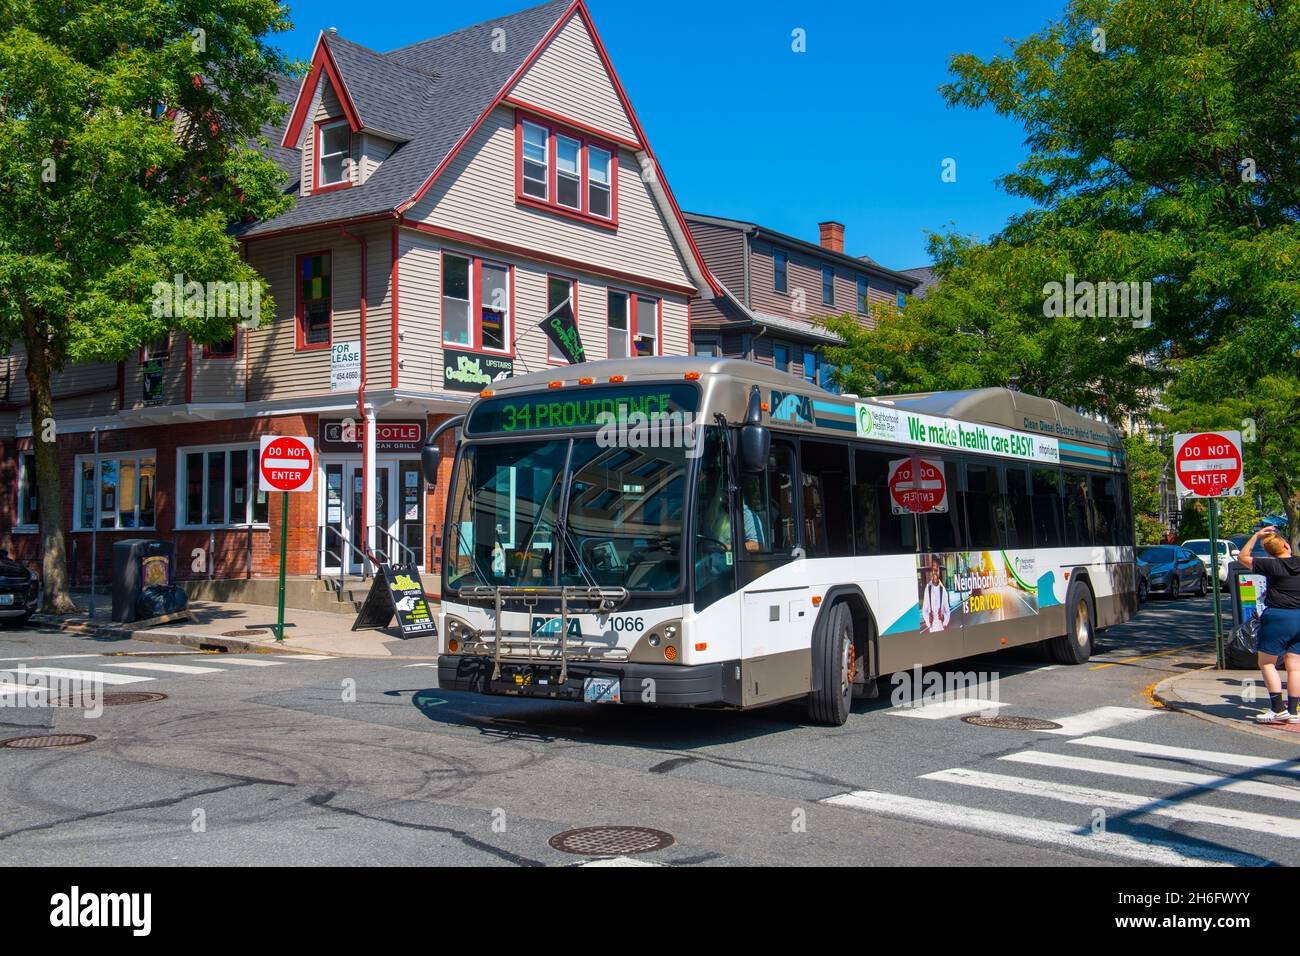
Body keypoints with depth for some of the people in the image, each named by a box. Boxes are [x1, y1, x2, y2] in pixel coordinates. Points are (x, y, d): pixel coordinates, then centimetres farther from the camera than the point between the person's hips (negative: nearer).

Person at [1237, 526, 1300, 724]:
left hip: (1278, 618, -5)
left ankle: (1278, 709, -4)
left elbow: (1243, 557, 1)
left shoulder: (1272, 566, -10)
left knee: (1266, 663, 3)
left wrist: (1256, 536, 6)